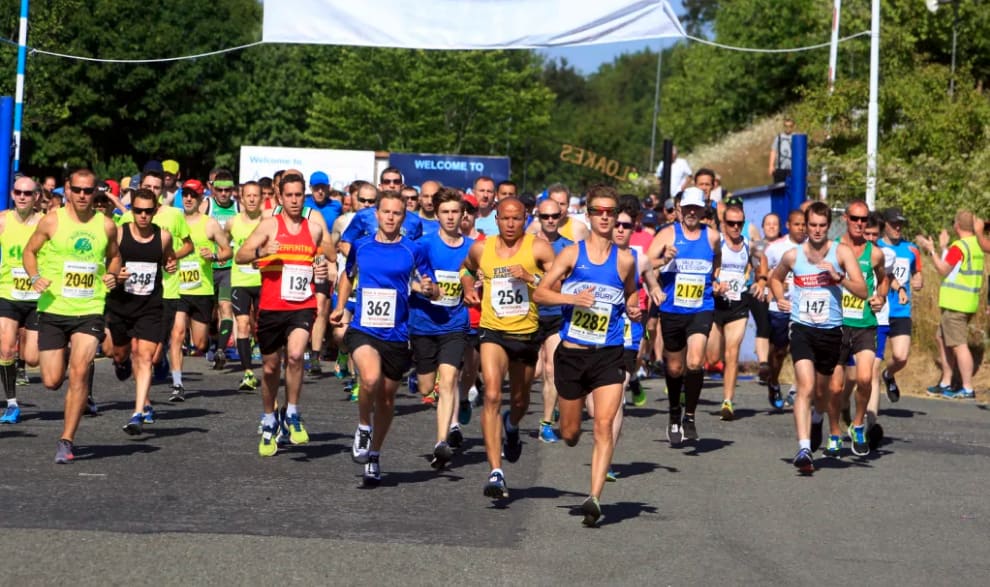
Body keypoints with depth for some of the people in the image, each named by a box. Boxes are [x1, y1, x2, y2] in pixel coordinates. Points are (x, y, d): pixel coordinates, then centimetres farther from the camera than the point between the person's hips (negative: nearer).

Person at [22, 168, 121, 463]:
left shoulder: (106, 225, 3)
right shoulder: (52, 221, -2)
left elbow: (114, 256, 19)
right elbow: (29, 251, 9)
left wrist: (112, 275, -2)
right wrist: (35, 277, -9)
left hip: (90, 310, 0)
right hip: (53, 309, 0)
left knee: (79, 372, -17)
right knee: (52, 381, 1)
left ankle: (66, 441, -7)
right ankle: (62, 357, 41)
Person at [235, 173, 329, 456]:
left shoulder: (315, 229, 9)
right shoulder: (269, 225, 0)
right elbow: (239, 256, -7)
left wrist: (322, 270, 4)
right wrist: (261, 251, -26)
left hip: (303, 306, 0)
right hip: (271, 307, 0)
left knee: (295, 354, -24)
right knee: (270, 367, 11)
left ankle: (292, 416, -6)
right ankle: (269, 422, 32)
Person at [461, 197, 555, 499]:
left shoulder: (538, 248, -6)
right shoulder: (481, 248, 2)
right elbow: (467, 268, 26)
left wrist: (530, 277, -22)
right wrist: (468, 287, 7)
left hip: (527, 334, 1)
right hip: (493, 331, -1)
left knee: (520, 401, 18)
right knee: (492, 396, -20)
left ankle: (512, 426, 57)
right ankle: (496, 473, -24)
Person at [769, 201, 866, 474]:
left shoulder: (841, 252, -3)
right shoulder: (793, 255, 1)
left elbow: (862, 291, -10)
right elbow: (775, 278, 23)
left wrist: (838, 276, -24)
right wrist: (780, 298, 5)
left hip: (831, 331, 1)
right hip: (802, 329, -1)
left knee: (822, 389, 17)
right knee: (805, 387, -18)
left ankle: (817, 421, 52)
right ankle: (804, 449, -24)